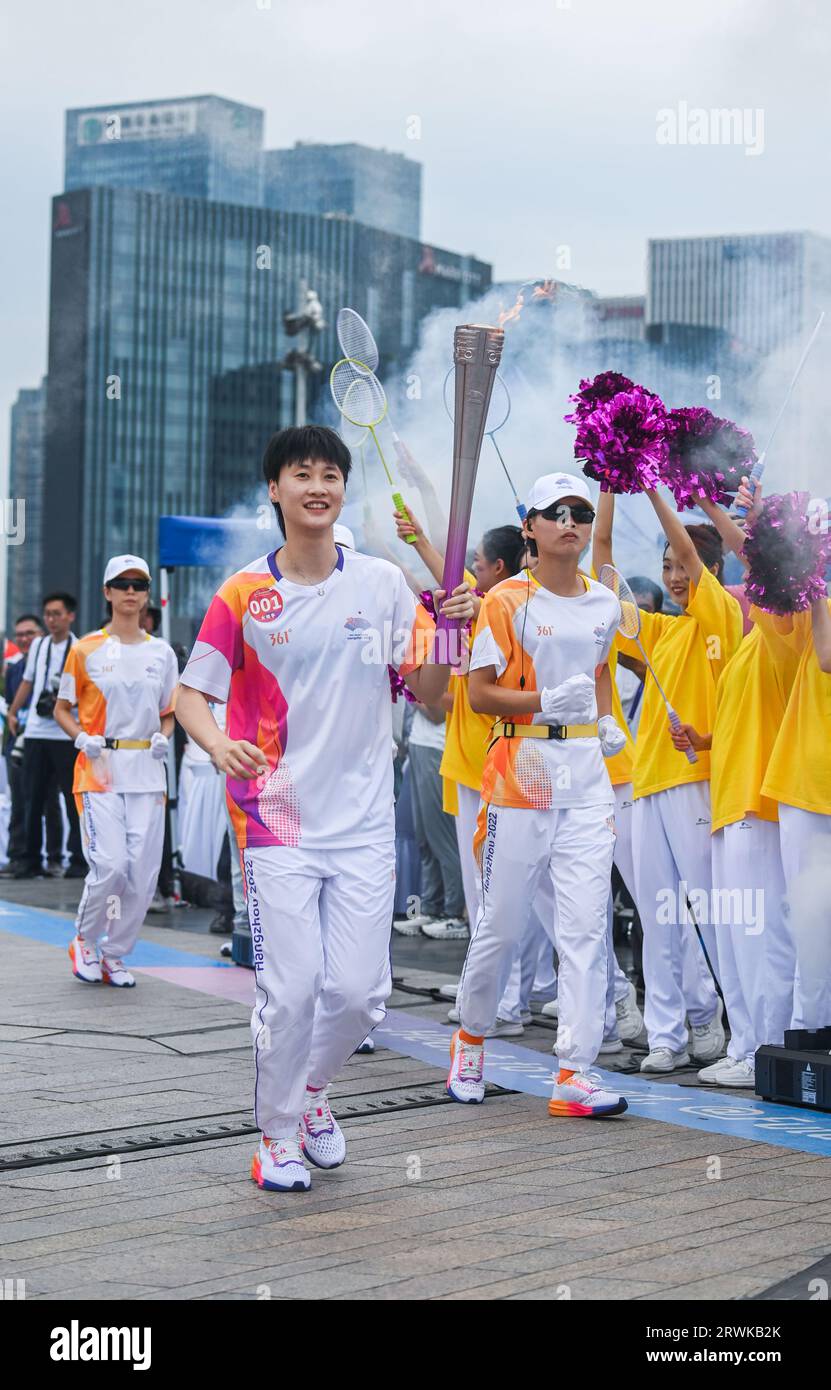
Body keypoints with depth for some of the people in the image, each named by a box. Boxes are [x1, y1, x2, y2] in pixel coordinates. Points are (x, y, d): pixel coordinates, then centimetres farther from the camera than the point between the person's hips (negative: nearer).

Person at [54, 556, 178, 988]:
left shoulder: (162, 653, 11)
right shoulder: (86, 649, 2)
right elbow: (62, 710, 7)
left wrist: (162, 737, -2)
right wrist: (83, 738, -11)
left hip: (147, 771, 3)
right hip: (99, 768, -3)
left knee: (142, 871, -2)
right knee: (110, 864, -14)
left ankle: (115, 954, 16)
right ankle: (84, 942, 11)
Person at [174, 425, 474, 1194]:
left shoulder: (383, 583, 4)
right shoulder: (243, 595, -1)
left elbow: (429, 694, 5)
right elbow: (191, 694, 2)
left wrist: (446, 632, -15)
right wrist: (218, 743, -19)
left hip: (364, 823, 2)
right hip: (278, 820, -2)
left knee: (359, 990, 1)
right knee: (291, 988, -6)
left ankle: (313, 1092, 31)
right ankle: (277, 1136, 15)